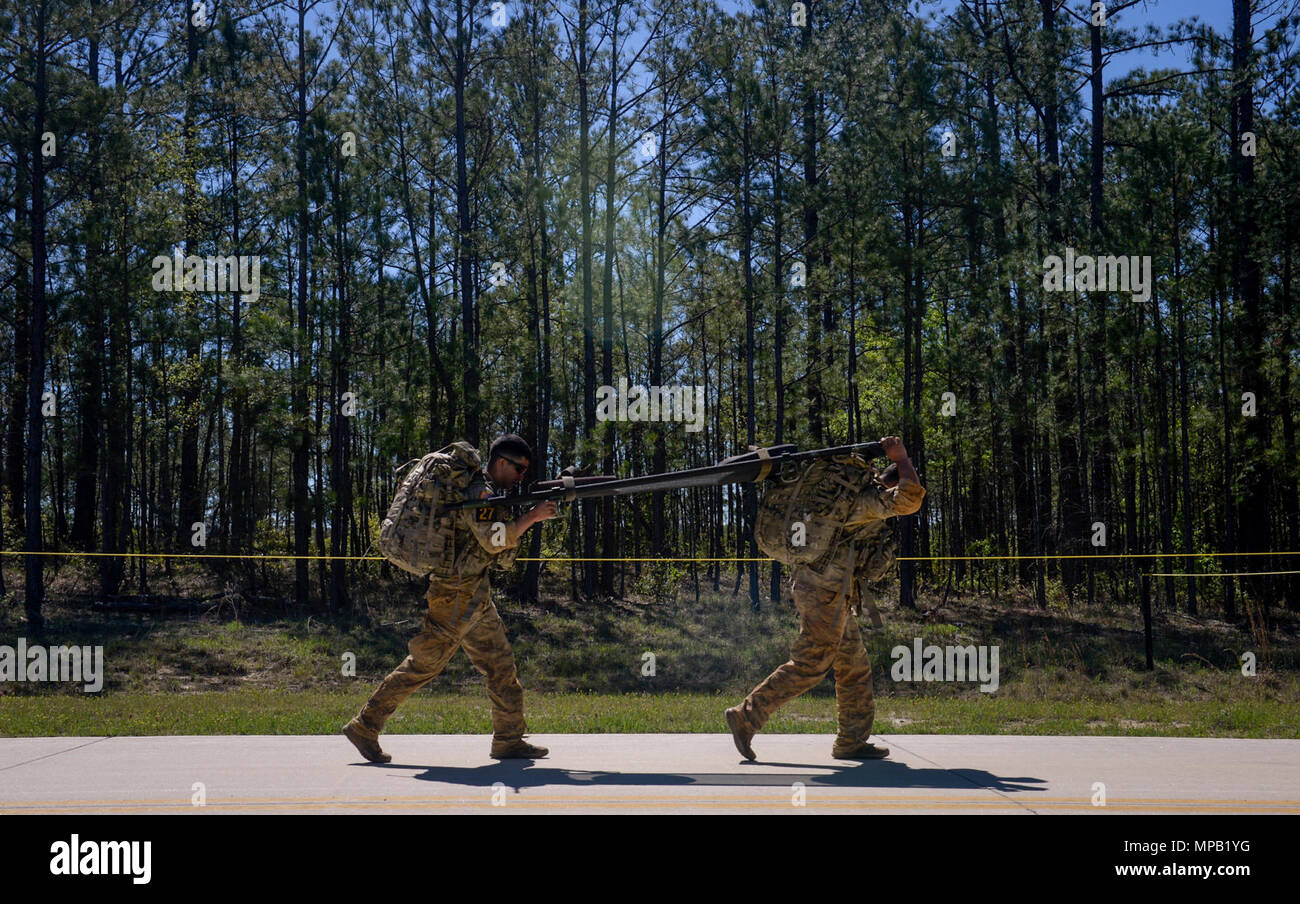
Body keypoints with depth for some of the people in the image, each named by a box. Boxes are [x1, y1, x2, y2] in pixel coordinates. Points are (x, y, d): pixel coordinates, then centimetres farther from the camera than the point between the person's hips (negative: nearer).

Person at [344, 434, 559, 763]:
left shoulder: (496, 496, 16)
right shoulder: (479, 492, -14)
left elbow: (505, 557, 18)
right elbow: (493, 539, -24)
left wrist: (520, 518, 6)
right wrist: (531, 517, -17)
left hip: (475, 599, 10)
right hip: (455, 596, -10)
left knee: (501, 664, 8)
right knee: (422, 665, -3)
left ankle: (509, 739, 13)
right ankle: (364, 727, 5)